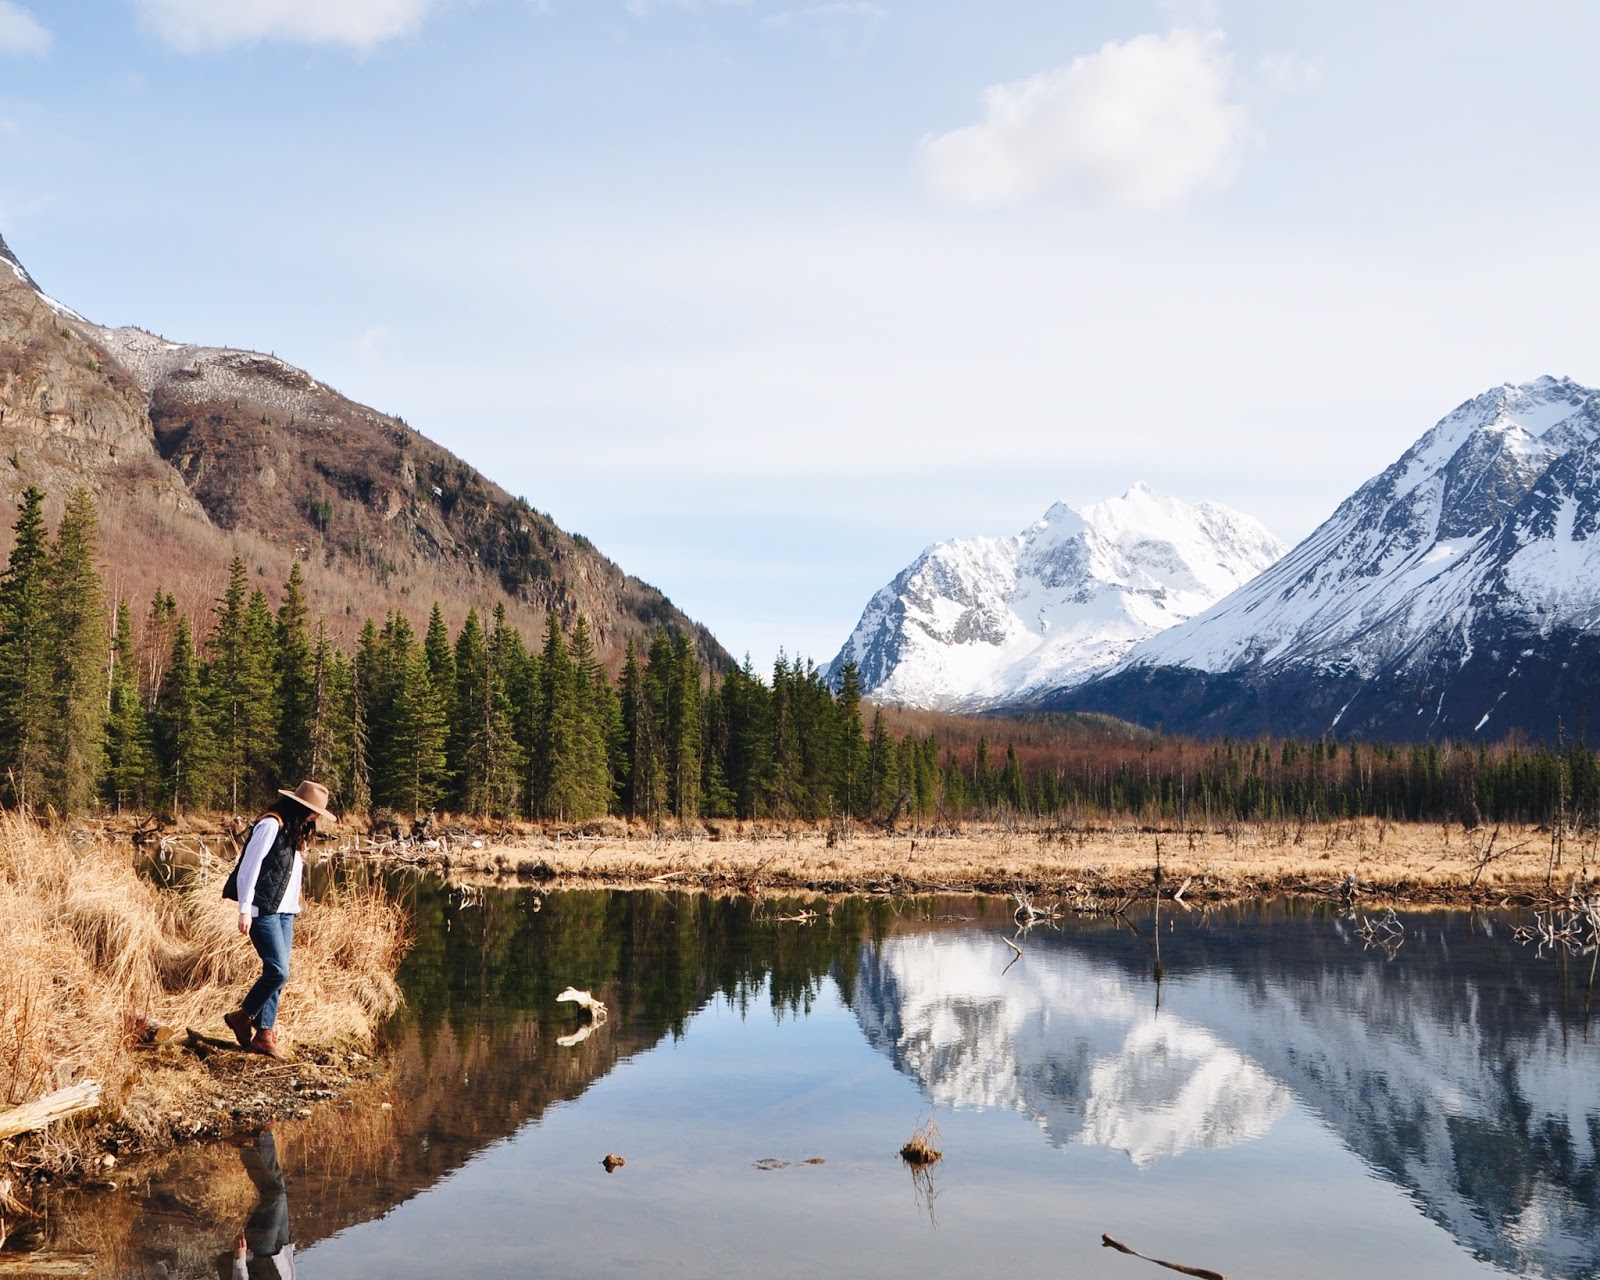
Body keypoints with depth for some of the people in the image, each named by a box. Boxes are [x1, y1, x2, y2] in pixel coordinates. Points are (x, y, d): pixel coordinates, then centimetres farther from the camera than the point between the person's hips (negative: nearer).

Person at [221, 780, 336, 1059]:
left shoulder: (295, 832, 18)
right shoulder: (271, 824, -10)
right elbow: (248, 868, -14)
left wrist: (293, 908, 12)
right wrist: (244, 911, -16)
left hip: (285, 913, 9)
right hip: (263, 911, -9)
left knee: (277, 974, 5)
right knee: (278, 971, -13)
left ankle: (264, 1034, 9)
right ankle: (242, 1016, 5)